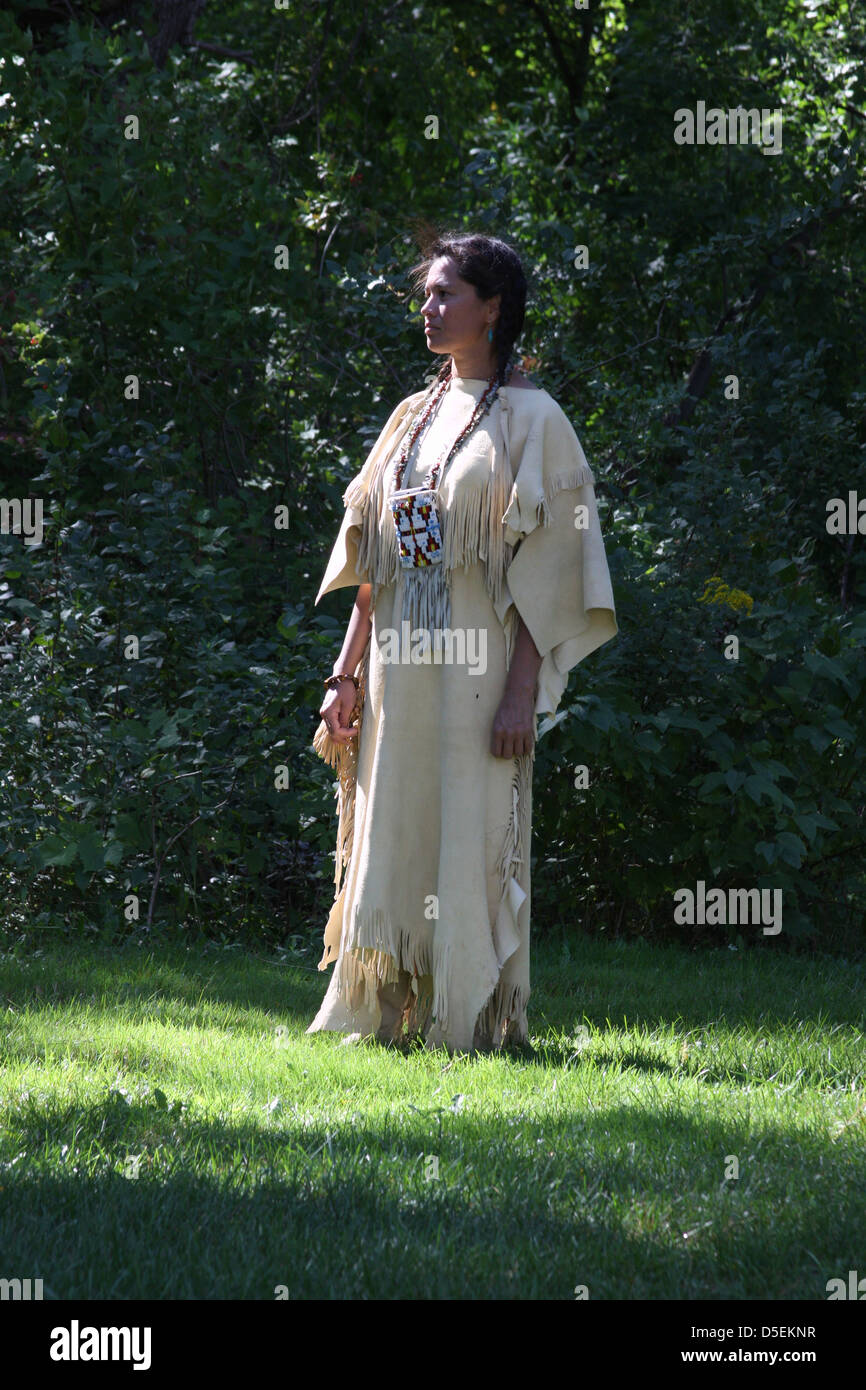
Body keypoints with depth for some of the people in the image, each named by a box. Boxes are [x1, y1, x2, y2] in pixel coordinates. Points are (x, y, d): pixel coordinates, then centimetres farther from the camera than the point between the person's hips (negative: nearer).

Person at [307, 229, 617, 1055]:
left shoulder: (529, 420, -3)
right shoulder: (412, 418, 15)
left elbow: (548, 569, -9)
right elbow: (370, 566, 16)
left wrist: (523, 692, -16)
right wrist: (347, 673, 10)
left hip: (475, 670, -6)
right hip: (399, 671, 6)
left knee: (473, 843, -5)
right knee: (392, 843, 6)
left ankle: (473, 1022, 1)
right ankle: (387, 1012, 12)